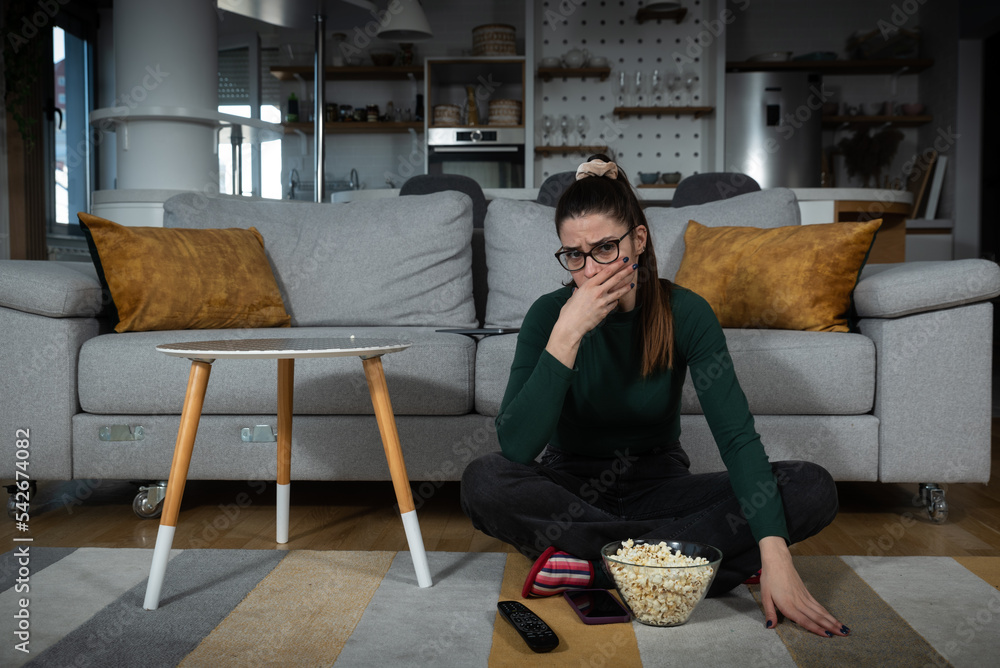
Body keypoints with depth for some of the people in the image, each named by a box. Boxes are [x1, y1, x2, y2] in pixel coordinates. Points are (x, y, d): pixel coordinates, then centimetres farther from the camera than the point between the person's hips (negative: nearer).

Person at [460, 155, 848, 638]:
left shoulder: (684, 312, -13)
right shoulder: (549, 314, -14)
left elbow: (738, 436, -22)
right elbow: (516, 448, -27)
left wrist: (775, 555, -35)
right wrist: (568, 333, -33)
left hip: (658, 485, 1)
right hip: (573, 489, -1)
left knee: (813, 489, -20)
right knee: (483, 482, -34)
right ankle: (701, 548, -23)